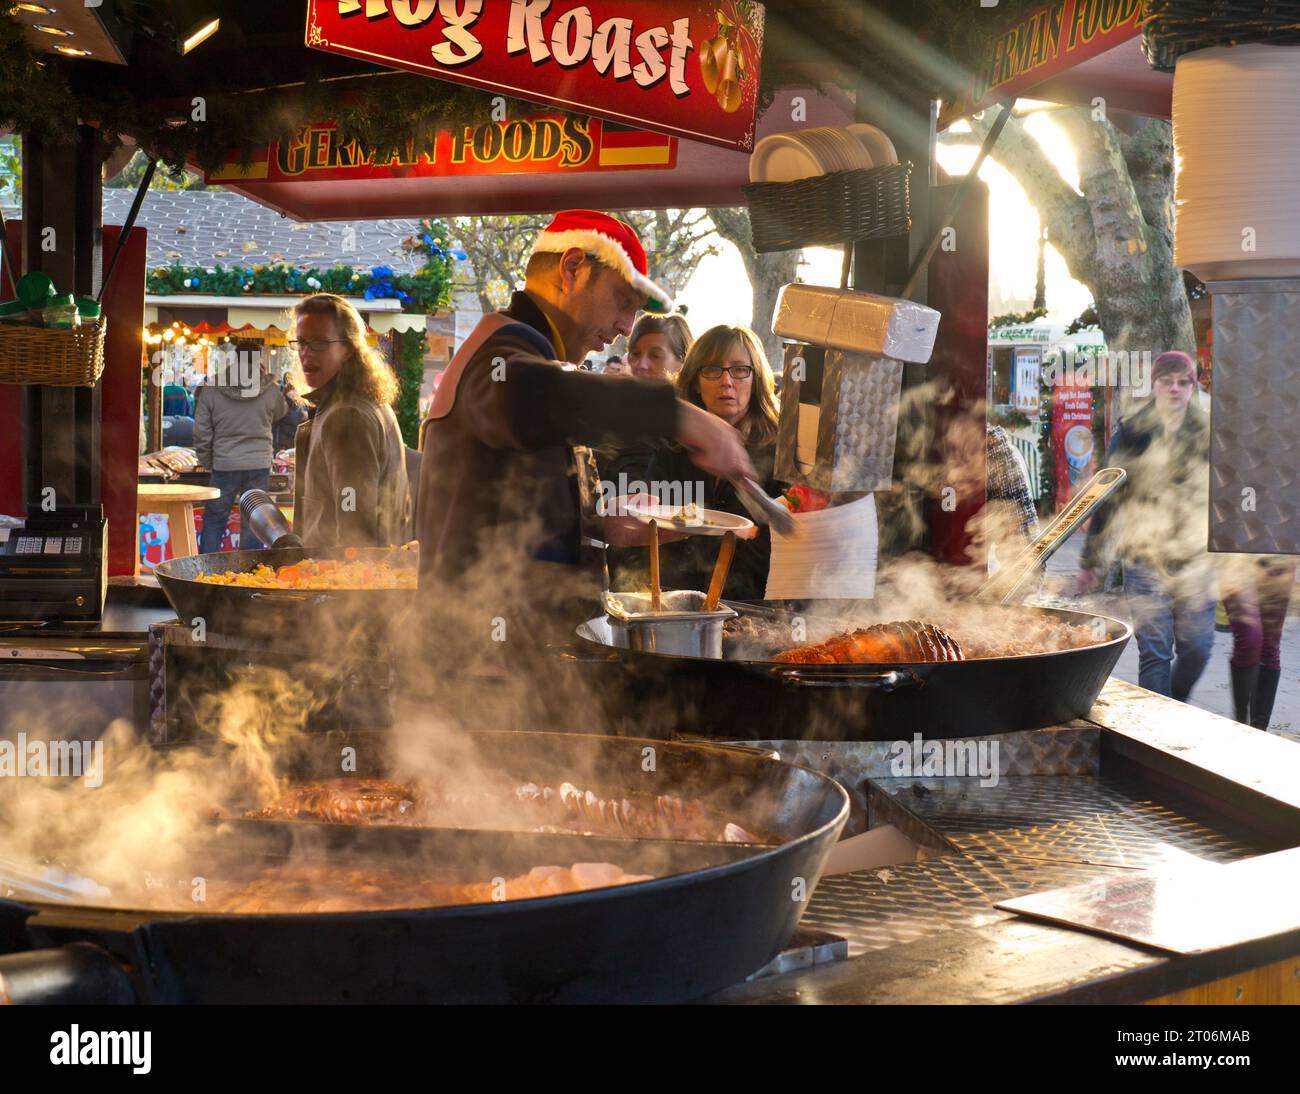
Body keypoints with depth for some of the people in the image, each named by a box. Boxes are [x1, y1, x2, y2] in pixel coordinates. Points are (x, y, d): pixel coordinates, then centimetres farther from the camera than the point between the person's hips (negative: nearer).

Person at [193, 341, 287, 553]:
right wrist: (264, 375, 22)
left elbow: (201, 432, -2)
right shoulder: (270, 390, -3)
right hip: (259, 464, 0)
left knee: (214, 518, 10)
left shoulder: (211, 389, -4)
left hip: (224, 464, 0)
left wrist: (207, 462, 11)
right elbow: (280, 413, 19)